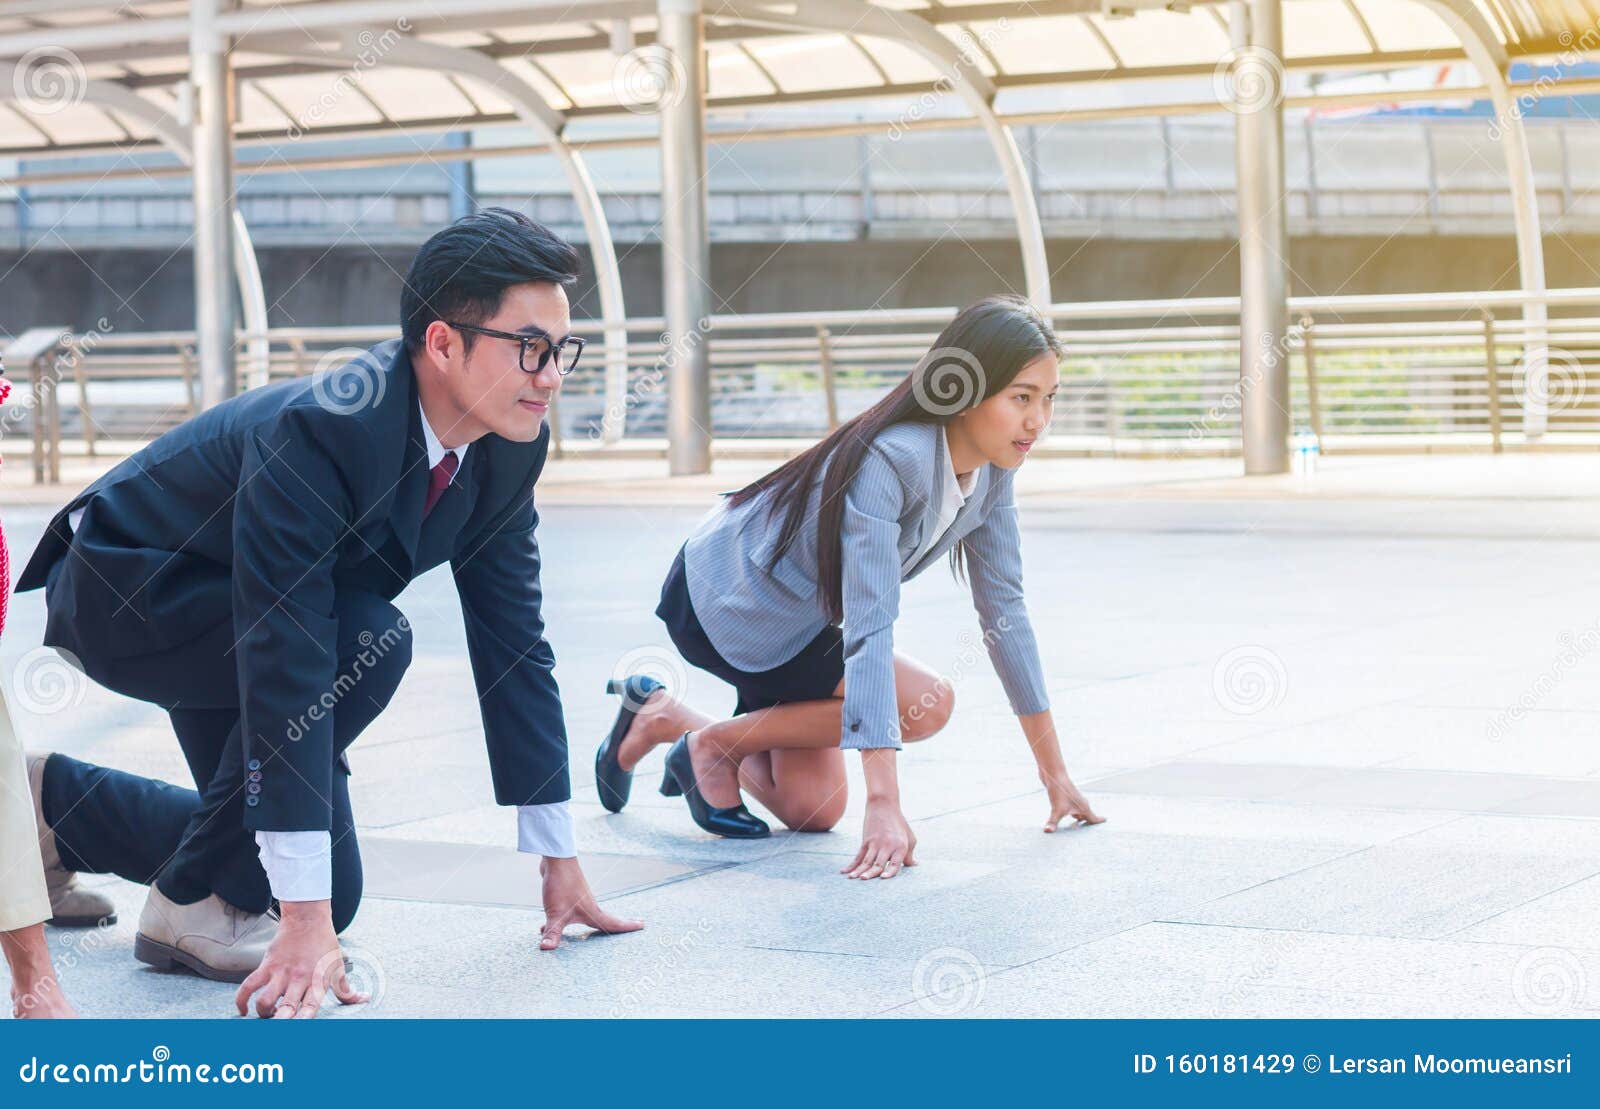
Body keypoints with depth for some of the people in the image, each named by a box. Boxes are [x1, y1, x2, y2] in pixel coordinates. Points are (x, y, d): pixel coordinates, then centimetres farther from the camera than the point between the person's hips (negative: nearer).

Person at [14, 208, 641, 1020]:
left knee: (323, 890, 7)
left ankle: (56, 803, 27)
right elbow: (286, 666, -40)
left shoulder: (509, 450, -13)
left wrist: (559, 860, -6)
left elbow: (513, 644, -6)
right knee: (368, 640, -33)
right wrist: (306, 921, -42)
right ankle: (196, 905, -15)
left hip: (227, 627, 8)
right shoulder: (310, 432, -37)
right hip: (122, 594, -8)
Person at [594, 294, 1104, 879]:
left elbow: (1003, 607, -2)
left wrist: (1053, 770, 0)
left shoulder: (991, 470, -10)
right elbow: (868, 626, -39)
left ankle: (662, 716, 24)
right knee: (926, 701, -22)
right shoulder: (889, 461, -35)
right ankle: (715, 742, -4)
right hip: (723, 602, -8)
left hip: (801, 616, 8)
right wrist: (883, 803, -45)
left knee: (812, 812, 2)